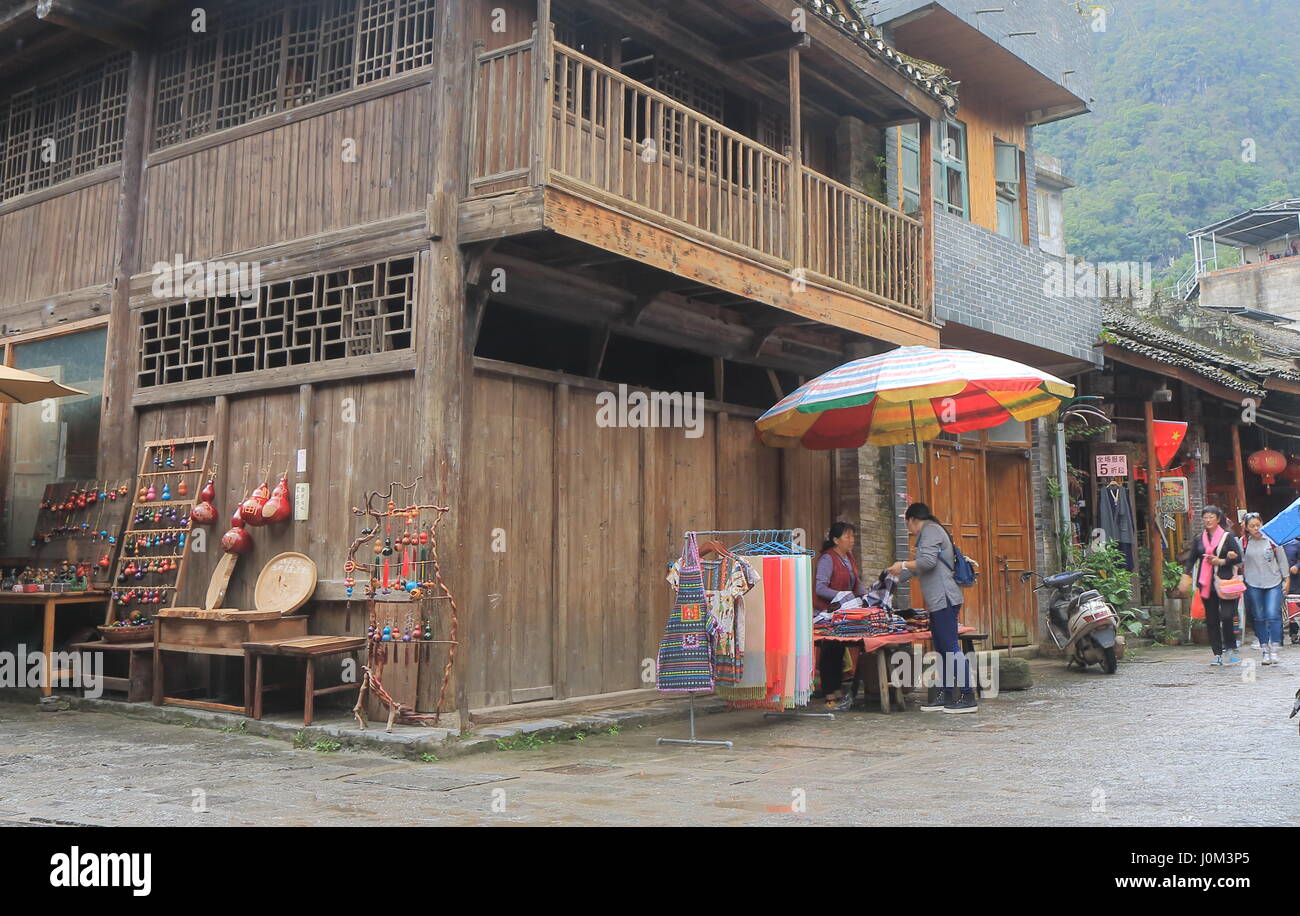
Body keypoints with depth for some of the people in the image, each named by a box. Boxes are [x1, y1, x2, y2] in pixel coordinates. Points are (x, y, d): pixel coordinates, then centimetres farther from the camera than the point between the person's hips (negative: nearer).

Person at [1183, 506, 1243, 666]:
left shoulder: (1228, 536, 2)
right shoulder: (1198, 539, 12)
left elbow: (1238, 558, -1)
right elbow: (1191, 560, 15)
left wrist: (1221, 561, -13)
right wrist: (1186, 575, 3)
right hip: (1206, 584, 4)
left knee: (1226, 616, -13)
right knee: (1211, 620, 4)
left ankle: (1231, 649, 5)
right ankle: (1217, 654, 10)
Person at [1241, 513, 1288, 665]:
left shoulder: (1271, 539, -1)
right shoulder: (1244, 543, 0)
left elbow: (1282, 559, 6)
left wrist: (1286, 578, 6)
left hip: (1273, 583, -1)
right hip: (1253, 585, 1)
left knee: (1273, 615, -10)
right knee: (1259, 618, 4)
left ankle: (1274, 650, -4)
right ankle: (1265, 650, 12)